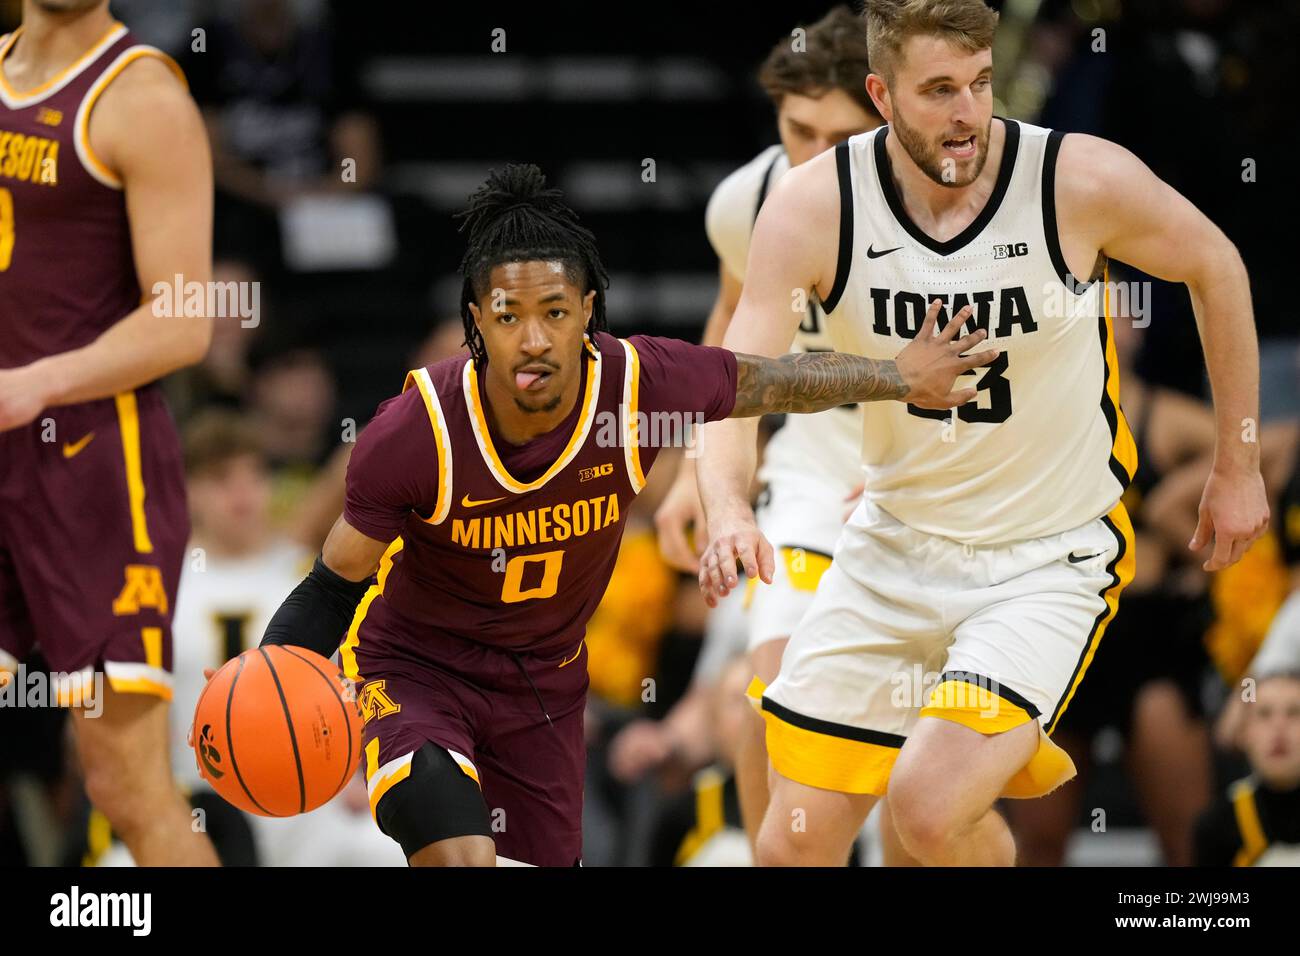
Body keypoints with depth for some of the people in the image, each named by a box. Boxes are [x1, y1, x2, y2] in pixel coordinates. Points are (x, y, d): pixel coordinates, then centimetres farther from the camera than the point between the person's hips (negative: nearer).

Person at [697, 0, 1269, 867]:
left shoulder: (1083, 181, -18)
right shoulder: (815, 208, -14)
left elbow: (1215, 266, 0)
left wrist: (1238, 467, 6)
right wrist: (729, 511, -36)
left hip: (1053, 559, -3)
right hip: (894, 545, 3)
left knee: (930, 808, -22)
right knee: (796, 842, 4)